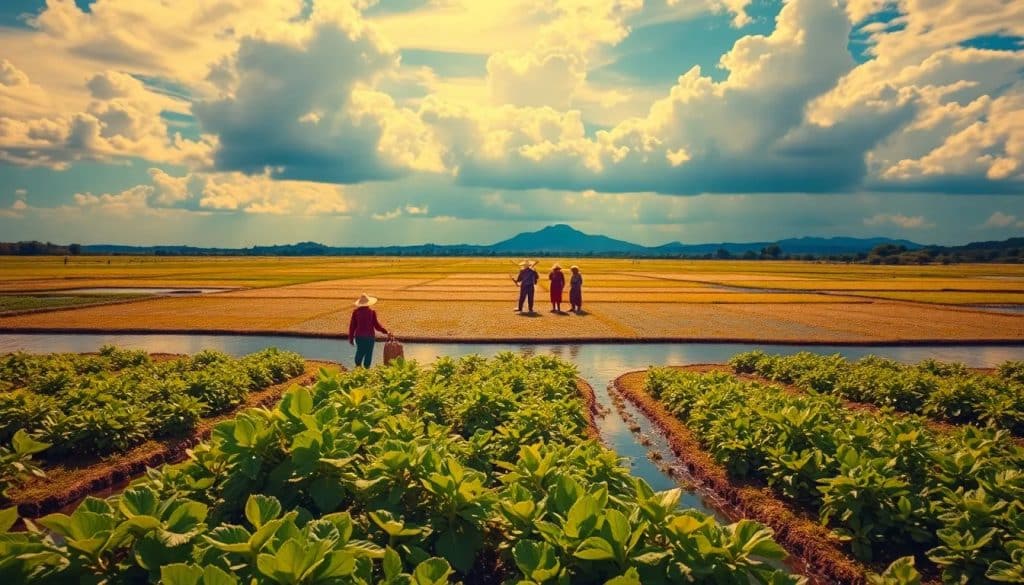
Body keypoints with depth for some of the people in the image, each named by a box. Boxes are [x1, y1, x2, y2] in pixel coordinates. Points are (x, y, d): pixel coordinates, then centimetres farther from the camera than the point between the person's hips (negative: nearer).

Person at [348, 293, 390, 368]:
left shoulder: (355, 312, -4)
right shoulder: (372, 312, -11)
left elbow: (352, 326, 1)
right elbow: (377, 325, -8)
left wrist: (351, 338, 10)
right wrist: (386, 332, 4)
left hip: (359, 336, 3)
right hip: (369, 336, -3)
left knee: (360, 351, 20)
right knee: (368, 353, 9)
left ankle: (358, 366, 24)